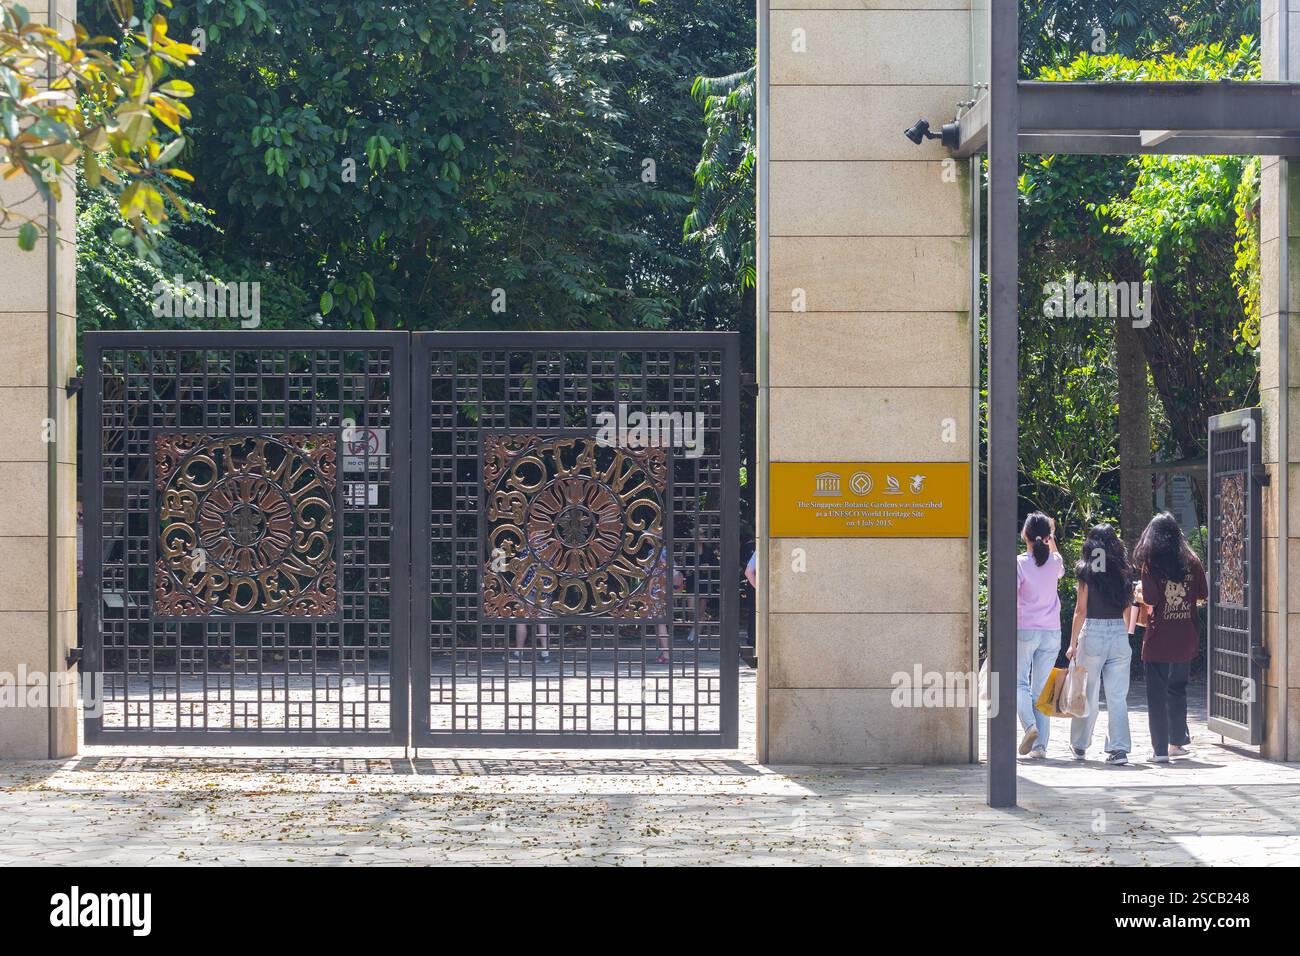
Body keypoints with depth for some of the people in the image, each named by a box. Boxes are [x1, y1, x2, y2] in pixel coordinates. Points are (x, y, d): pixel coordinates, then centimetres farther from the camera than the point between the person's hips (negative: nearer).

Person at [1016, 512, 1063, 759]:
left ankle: (1029, 725, -19)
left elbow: (1010, 601, -12)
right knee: (1042, 688, 7)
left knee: (1020, 683, 7)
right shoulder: (1054, 562, 3)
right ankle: (1040, 745, 2)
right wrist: (1052, 542, 28)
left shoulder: (1019, 563, -9)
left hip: (1024, 630, -4)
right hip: (1051, 632, 4)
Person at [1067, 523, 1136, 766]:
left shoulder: (1086, 573, -5)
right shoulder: (1124, 572, 4)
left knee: (1087, 694, 11)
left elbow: (1080, 611, -4)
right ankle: (1119, 748, -5)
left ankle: (1079, 745, 24)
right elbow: (1129, 610, 8)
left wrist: (1073, 644, 2)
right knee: (1117, 696, 3)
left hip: (1093, 632, -2)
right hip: (1119, 634, 2)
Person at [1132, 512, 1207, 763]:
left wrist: (1139, 596, 6)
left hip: (1159, 640, -4)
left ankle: (1160, 750, 2)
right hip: (1186, 640, 4)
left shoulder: (1150, 564, -10)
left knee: (1157, 695, 3)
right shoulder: (1191, 562, 0)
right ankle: (1177, 742, 29)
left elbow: (1150, 600, -15)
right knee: (1178, 690, 21)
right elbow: (1203, 595, 5)